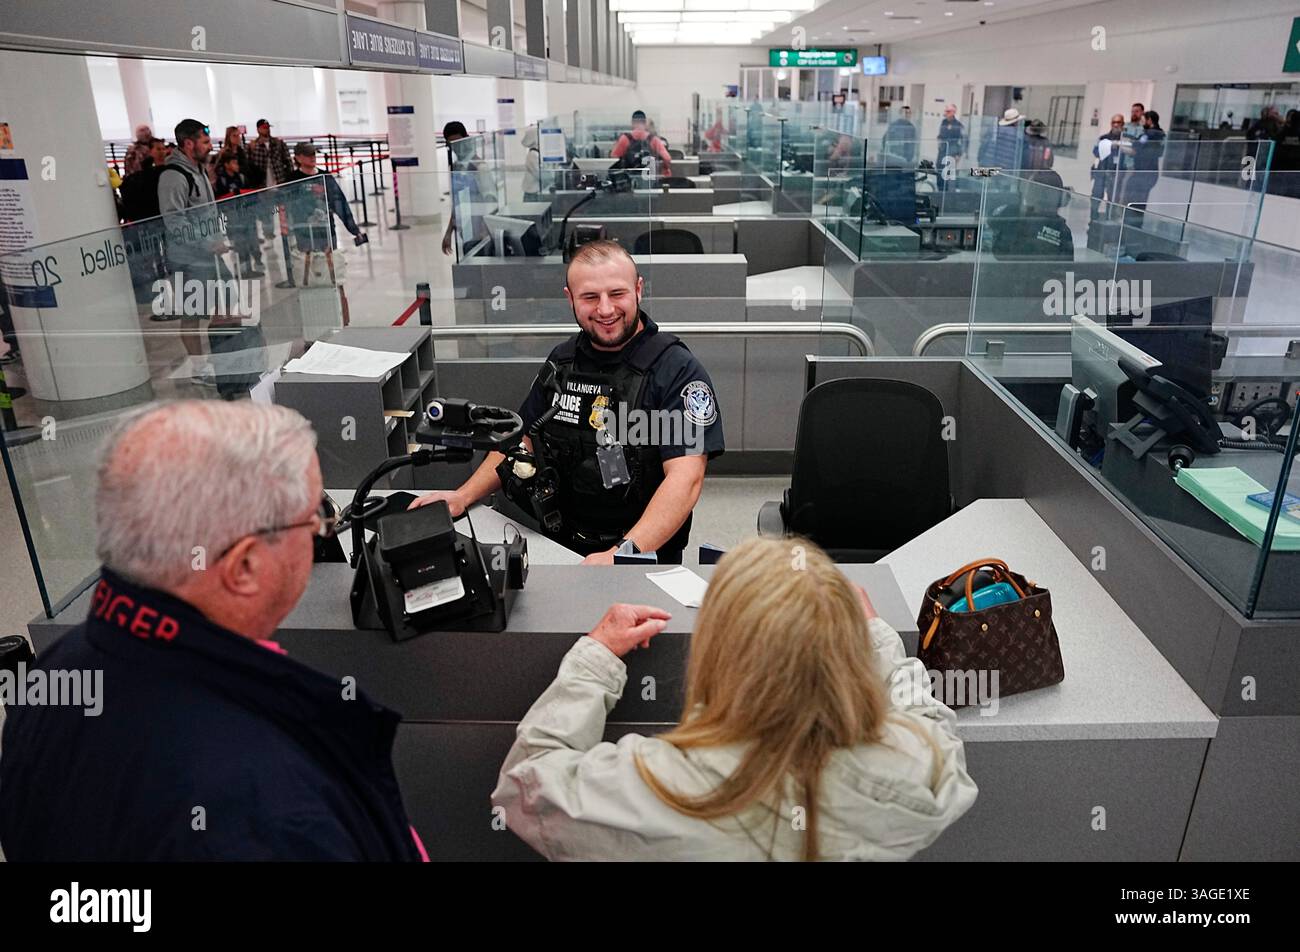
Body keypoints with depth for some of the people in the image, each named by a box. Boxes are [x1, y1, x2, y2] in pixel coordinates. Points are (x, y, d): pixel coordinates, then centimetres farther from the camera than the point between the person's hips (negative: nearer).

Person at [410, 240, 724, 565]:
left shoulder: (678, 370, -12)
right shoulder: (562, 360, 8)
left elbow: (686, 477, -20)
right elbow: (523, 439, 18)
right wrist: (464, 496, 5)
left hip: (647, 551, -5)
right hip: (562, 542, 5)